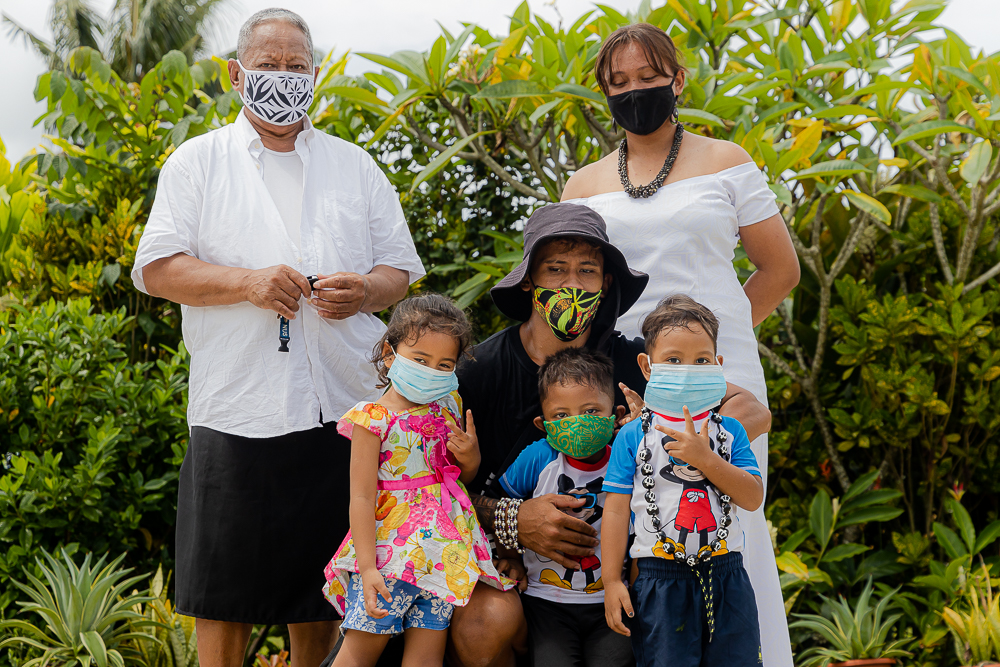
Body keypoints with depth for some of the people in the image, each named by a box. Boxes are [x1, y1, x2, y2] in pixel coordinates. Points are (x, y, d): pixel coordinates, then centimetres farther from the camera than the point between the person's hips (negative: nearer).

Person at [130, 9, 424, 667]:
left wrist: (365, 291, -9)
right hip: (237, 409, -2)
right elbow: (157, 269, -1)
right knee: (225, 592, 3)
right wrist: (248, 281, -16)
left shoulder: (354, 165, 14)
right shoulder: (199, 161, 7)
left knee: (322, 588, 12)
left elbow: (401, 269, 13)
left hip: (342, 412, 3)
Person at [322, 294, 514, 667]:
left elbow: (465, 479, 23)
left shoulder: (448, 407, 10)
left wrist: (471, 458, -1)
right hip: (390, 547, -5)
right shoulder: (374, 418, -8)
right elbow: (362, 498, -11)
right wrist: (367, 567, -18)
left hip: (443, 549, 5)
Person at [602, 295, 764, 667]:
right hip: (660, 578, -2)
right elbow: (617, 510, -1)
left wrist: (705, 459, -16)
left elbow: (753, 498, -5)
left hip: (725, 576, 2)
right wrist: (612, 580, -5)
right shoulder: (632, 437, 0)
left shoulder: (729, 432, 6)